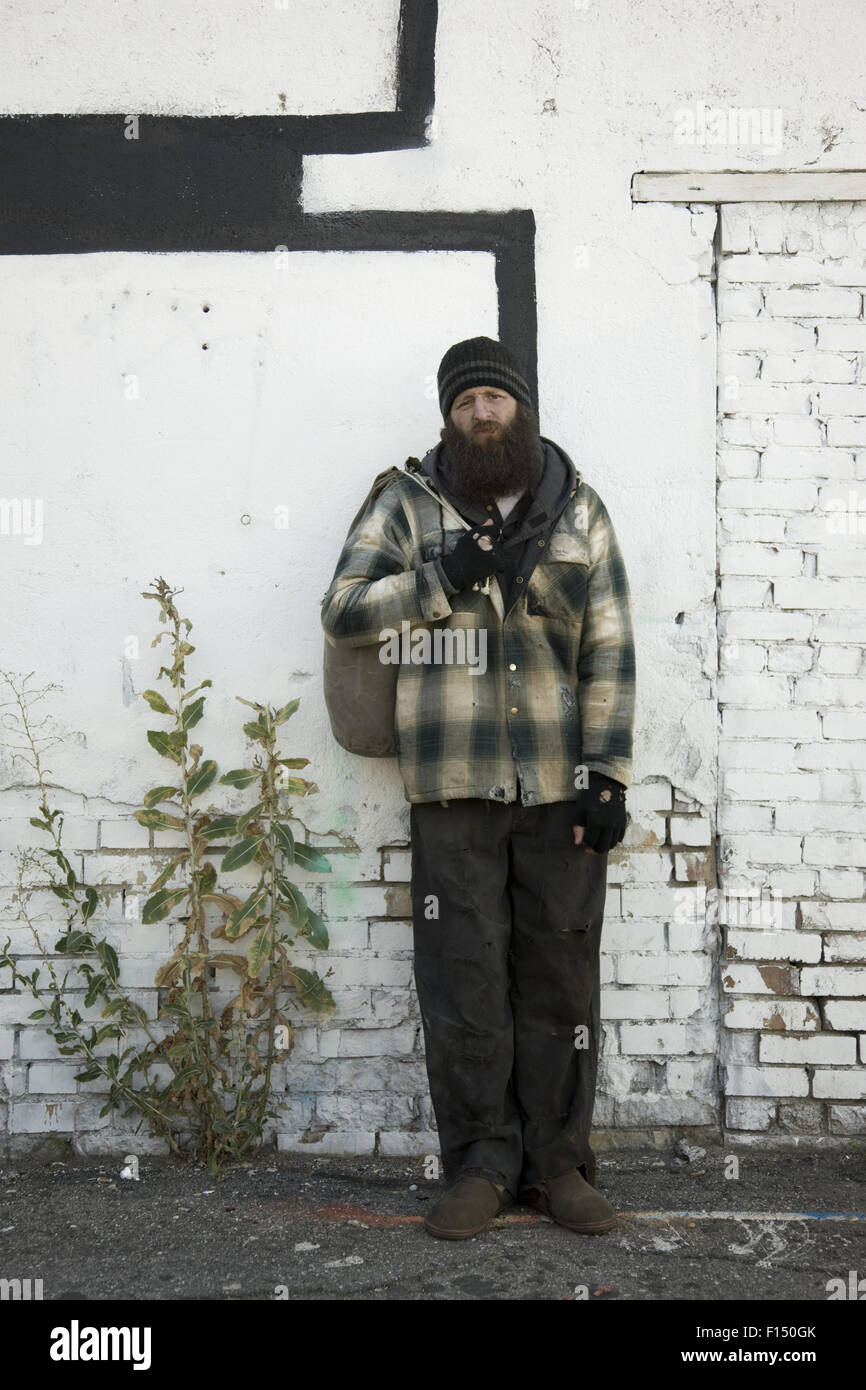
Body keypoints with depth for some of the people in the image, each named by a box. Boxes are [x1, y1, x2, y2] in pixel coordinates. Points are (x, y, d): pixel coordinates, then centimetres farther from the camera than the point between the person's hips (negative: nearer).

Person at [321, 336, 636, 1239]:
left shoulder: (579, 511, 8)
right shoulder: (409, 506, 7)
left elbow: (609, 652, 4)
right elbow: (342, 611, 1)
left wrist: (608, 775, -4)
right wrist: (442, 579, -12)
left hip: (561, 784, 1)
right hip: (454, 789, 0)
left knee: (560, 976, 6)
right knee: (463, 978, 2)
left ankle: (556, 1161, 19)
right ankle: (479, 1165, 15)